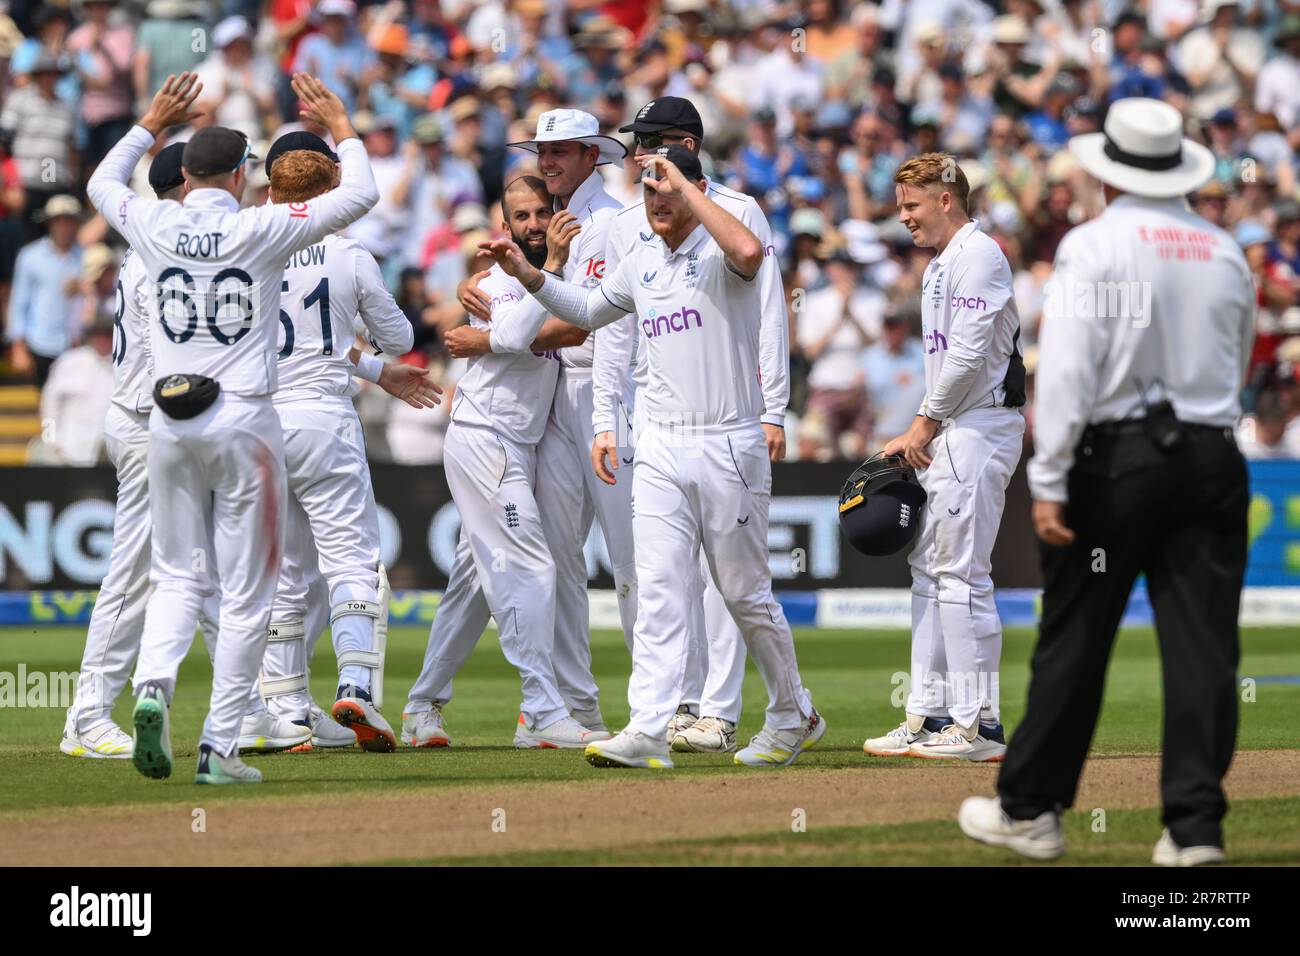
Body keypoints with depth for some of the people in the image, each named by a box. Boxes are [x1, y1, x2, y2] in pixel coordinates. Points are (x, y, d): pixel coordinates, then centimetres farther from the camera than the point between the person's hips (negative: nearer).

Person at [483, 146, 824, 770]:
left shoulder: (719, 251, -8)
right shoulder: (642, 264, 14)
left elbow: (748, 252, -34)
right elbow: (588, 310, 31)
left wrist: (683, 186, -25)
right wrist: (524, 272, 16)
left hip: (728, 445, -6)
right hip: (661, 449, 6)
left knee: (745, 593, 4)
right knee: (657, 590, -5)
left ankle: (793, 716, 22)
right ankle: (647, 732, -12)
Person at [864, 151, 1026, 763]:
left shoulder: (978, 255, -12)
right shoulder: (941, 264, 20)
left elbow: (968, 356, -19)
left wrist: (924, 425, -11)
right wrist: (921, 433, 14)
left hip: (978, 430, -11)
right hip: (946, 435, 11)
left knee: (961, 574, -11)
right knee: (929, 569, 11)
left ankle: (979, 724, -11)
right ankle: (929, 716, 15)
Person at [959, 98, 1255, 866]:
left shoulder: (1095, 246, -6)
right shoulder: (1227, 252, 9)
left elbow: (1067, 370, -14)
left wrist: (1049, 483, -14)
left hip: (1116, 456, -4)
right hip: (1212, 454, 4)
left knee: (1074, 640, 5)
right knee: (1203, 645, 2)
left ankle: (1030, 810, 13)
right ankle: (1196, 824, -1)